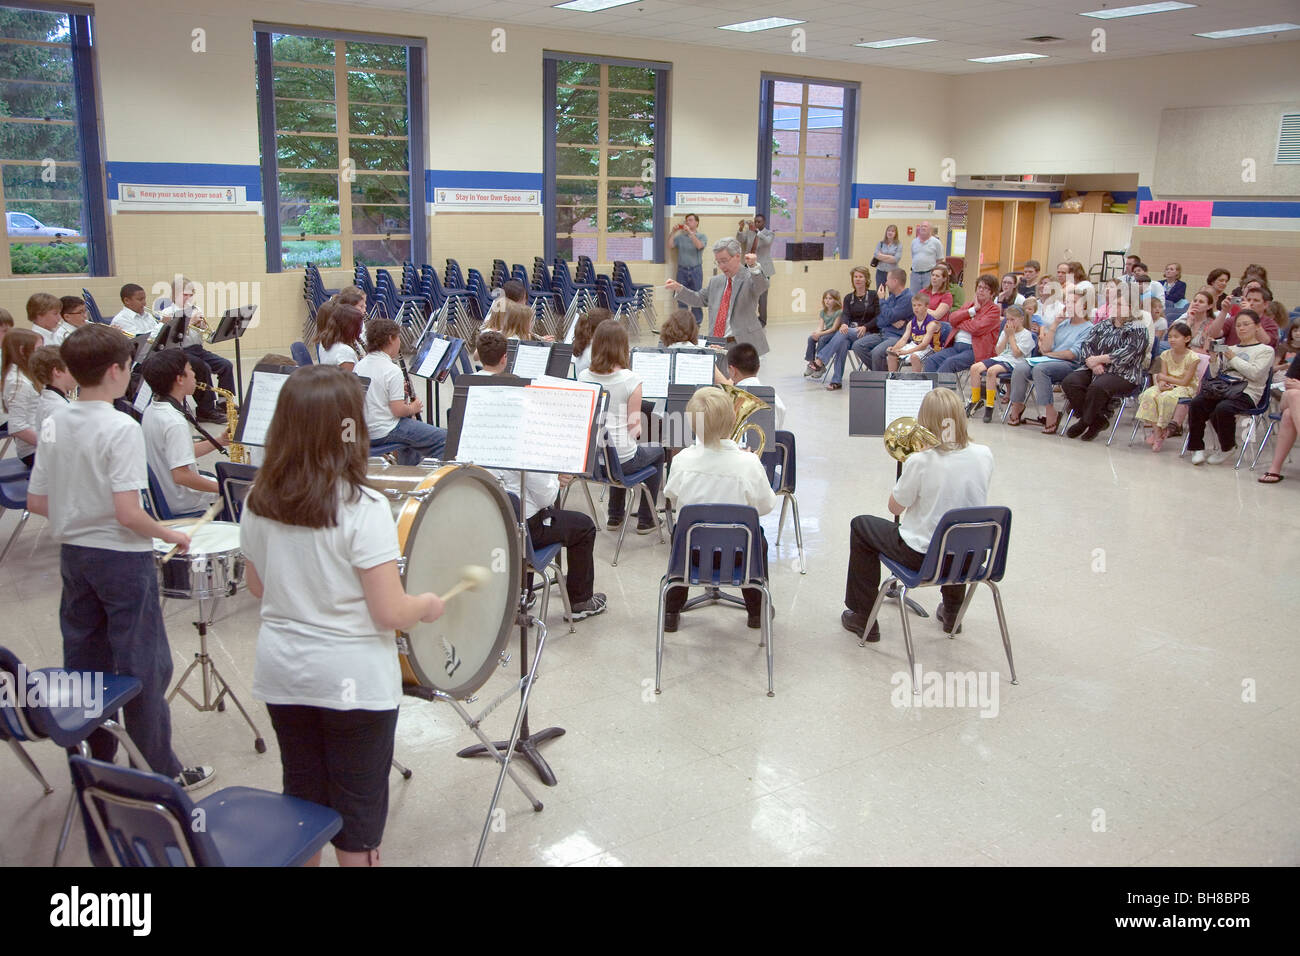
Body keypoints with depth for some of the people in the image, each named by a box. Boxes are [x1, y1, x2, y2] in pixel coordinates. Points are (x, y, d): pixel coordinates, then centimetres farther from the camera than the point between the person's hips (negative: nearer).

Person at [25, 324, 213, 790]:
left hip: (73, 555, 7)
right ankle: (160, 772, 14)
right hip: (121, 557, -7)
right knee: (143, 666, 4)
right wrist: (170, 535, -9)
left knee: (85, 664, 17)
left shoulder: (55, 424, 2)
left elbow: (36, 501, 6)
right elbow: (128, 513, -24)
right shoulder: (122, 428, -20)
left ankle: (94, 761, 30)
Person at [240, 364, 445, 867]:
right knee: (358, 811, 11)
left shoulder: (259, 502, -4)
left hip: (281, 673, 5)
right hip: (354, 679, -5)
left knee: (302, 798, 21)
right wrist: (428, 604, -3)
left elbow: (257, 586, 10)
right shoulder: (363, 508, -22)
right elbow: (391, 613, -22)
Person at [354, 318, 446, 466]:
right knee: (443, 438, -6)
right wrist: (413, 408, -2)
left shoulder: (359, 366, 5)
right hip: (385, 433, -9)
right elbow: (398, 410, -21)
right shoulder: (392, 371, -19)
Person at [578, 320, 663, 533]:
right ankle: (646, 520, 32)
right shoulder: (629, 379, -17)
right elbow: (634, 429, -15)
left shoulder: (583, 378, -2)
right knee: (657, 451, 28)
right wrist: (639, 429, 8)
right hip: (621, 460, -5)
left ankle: (615, 517, 41)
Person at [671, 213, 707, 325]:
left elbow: (699, 246, -14)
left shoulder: (702, 236, 6)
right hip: (682, 270, 2)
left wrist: (690, 232, -17)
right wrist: (673, 232, -7)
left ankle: (697, 321, 6)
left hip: (696, 270, -2)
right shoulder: (680, 237, 11)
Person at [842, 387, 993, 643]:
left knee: (861, 526, 19)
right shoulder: (984, 455, -9)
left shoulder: (920, 461, -24)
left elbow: (895, 507, -9)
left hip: (923, 557, -5)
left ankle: (863, 618, 23)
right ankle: (952, 612, 50)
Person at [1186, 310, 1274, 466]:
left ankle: (1228, 447, -9)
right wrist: (1213, 359, 3)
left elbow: (1255, 373, -7)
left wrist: (1233, 359, -2)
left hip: (1245, 393, -5)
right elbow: (1215, 375, 20)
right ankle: (1197, 447, -16)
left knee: (1223, 408, -35)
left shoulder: (1266, 350, 10)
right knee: (1195, 404, -25)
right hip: (1222, 388, 5)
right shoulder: (1230, 349, 25)